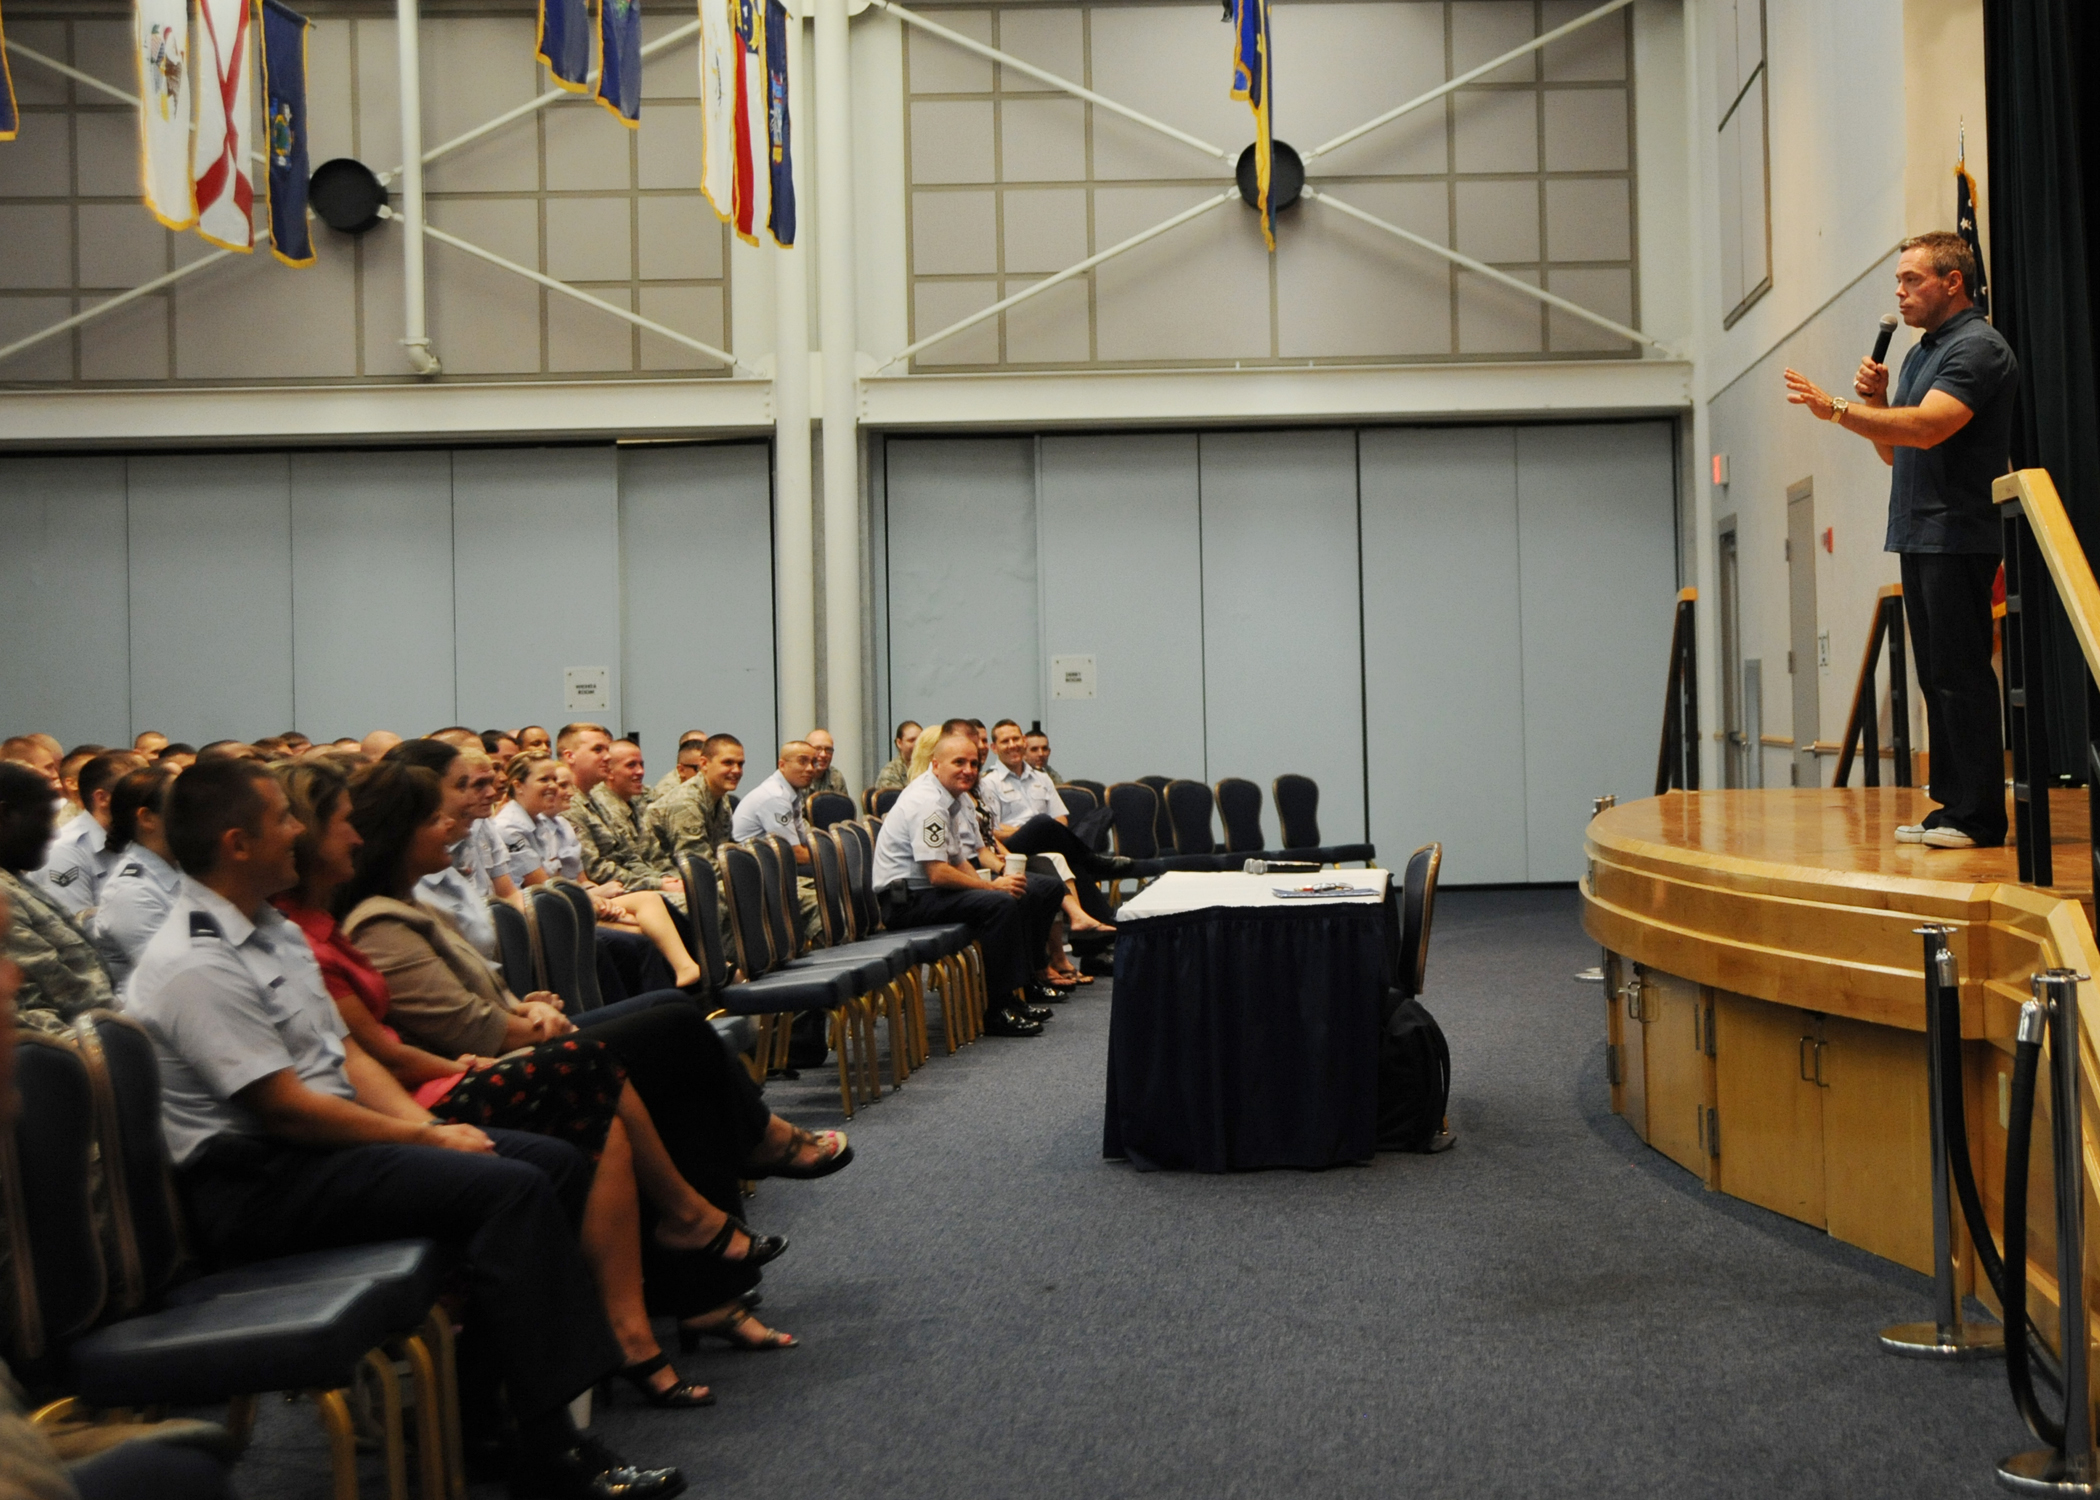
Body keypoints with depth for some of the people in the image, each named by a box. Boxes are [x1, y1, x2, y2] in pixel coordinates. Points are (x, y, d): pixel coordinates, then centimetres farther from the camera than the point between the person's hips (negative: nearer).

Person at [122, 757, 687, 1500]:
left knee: (556, 1161, 0)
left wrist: (427, 1123, -1)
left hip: (320, 1142, 10)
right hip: (257, 1183, -10)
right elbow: (284, 1107, -20)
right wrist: (425, 1140, -13)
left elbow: (347, 1053, 15)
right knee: (510, 1189, -26)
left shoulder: (275, 932, 15)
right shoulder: (195, 965, -17)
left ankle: (474, 1406, 1)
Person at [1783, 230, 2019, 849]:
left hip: (1957, 537, -10)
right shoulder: (1920, 353, 20)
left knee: (1961, 675, -9)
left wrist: (1839, 409, -27)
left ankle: (1979, 816, -7)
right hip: (1918, 537, 10)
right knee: (1937, 677, 10)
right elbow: (1895, 453, 21)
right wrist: (1875, 400, 4)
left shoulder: (1979, 347, -10)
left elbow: (1927, 427, -24)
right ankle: (1951, 804, 14)